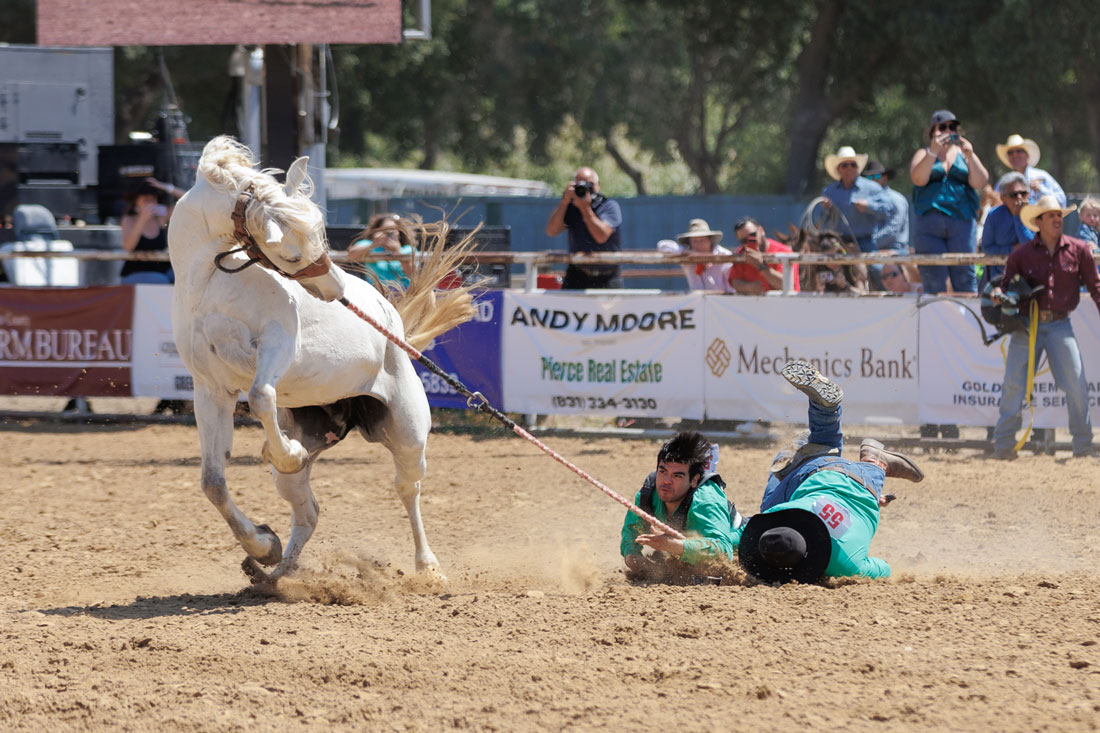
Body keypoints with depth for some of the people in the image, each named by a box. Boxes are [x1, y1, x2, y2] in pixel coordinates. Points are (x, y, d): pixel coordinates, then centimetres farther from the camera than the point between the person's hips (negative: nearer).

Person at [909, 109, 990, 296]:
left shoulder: (964, 154, 16)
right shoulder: (923, 154, 13)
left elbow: (980, 182, 2)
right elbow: (918, 179, -7)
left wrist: (969, 156, -10)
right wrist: (933, 152, -15)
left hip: (962, 223, 1)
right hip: (929, 223, -1)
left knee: (965, 278, -6)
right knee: (933, 282, -6)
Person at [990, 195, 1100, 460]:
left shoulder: (1078, 250, 2)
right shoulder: (1021, 254, 0)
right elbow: (1005, 284, 7)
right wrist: (998, 295, -16)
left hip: (1059, 325, 0)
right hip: (1027, 325, 0)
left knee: (1076, 384, -6)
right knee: (1014, 385, -2)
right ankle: (1003, 445, 8)